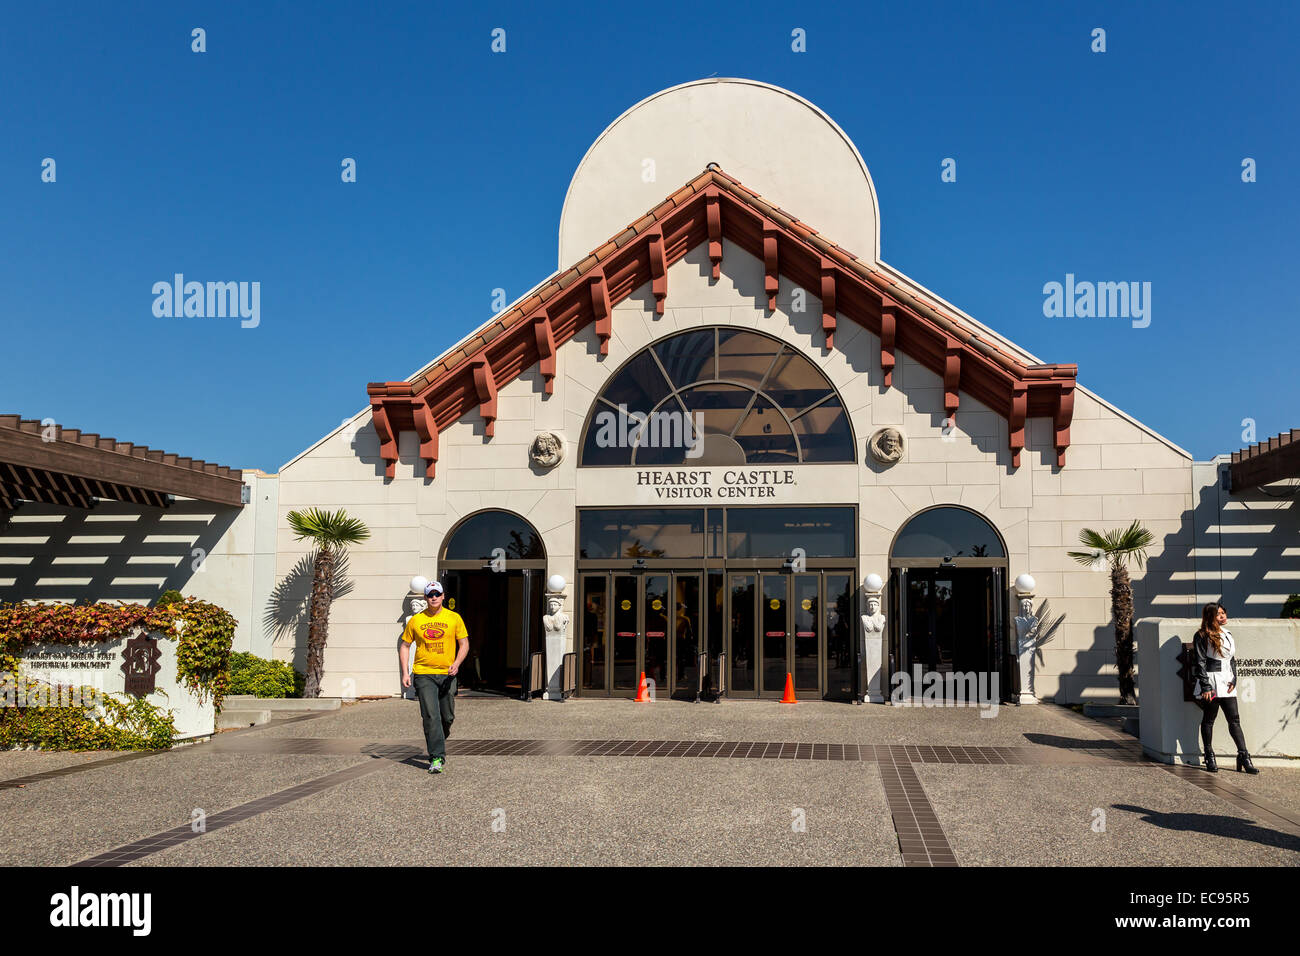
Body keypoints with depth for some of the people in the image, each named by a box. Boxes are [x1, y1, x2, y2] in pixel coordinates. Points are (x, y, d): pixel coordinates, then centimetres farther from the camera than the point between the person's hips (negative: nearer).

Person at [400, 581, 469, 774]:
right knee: (431, 716, -11)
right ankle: (437, 758, -9)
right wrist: (405, 672, 1)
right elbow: (404, 646, 10)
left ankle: (439, 741, 38)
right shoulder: (415, 620, 3)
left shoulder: (453, 618, 4)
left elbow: (464, 644, 6)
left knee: (447, 716, 8)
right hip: (424, 674, -1)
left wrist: (457, 663, -11)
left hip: (447, 674, 1)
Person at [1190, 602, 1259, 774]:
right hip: (1211, 681, -6)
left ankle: (1244, 756, 3)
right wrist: (1205, 687, -14)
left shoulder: (1227, 634, 15)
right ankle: (1209, 757, 9)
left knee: (1234, 719, 2)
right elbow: (1200, 663, -9)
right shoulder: (1202, 636, -6)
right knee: (1209, 719, 2)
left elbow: (1232, 659, 19)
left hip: (1227, 682, 6)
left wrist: (1234, 679, 5)